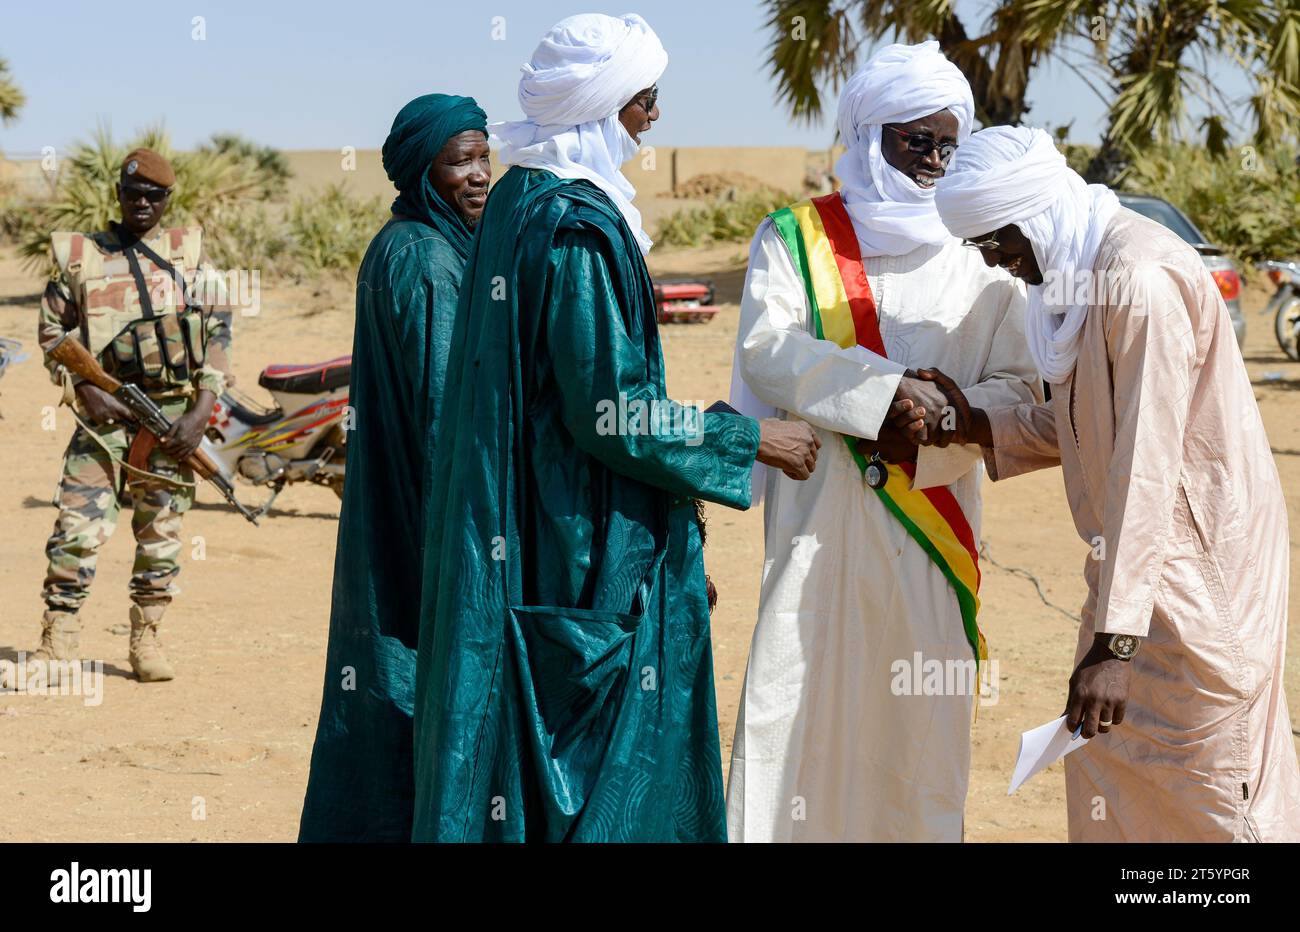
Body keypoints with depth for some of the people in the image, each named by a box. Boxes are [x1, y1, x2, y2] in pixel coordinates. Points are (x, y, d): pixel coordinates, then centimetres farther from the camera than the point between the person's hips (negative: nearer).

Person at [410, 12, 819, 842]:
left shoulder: (518, 202, 9)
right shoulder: (576, 227, -20)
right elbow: (610, 409, -20)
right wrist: (752, 440, -12)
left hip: (520, 524, 10)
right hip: (588, 544, -10)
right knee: (595, 738, -1)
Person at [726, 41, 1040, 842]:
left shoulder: (978, 258, 11)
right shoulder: (795, 238, 7)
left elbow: (1019, 387, 5)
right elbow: (765, 350, -8)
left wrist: (932, 429, -14)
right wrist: (885, 389, -21)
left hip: (934, 532, 2)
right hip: (818, 525, -1)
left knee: (922, 732, 1)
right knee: (797, 720, -7)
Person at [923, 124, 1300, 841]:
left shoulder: (1143, 278, -23)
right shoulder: (1080, 271, 8)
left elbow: (1147, 466, -28)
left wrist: (1112, 641, -31)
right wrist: (978, 426, 2)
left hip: (1196, 561, -10)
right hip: (1146, 558, 10)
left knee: (1212, 788, -3)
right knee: (1109, 774, 13)